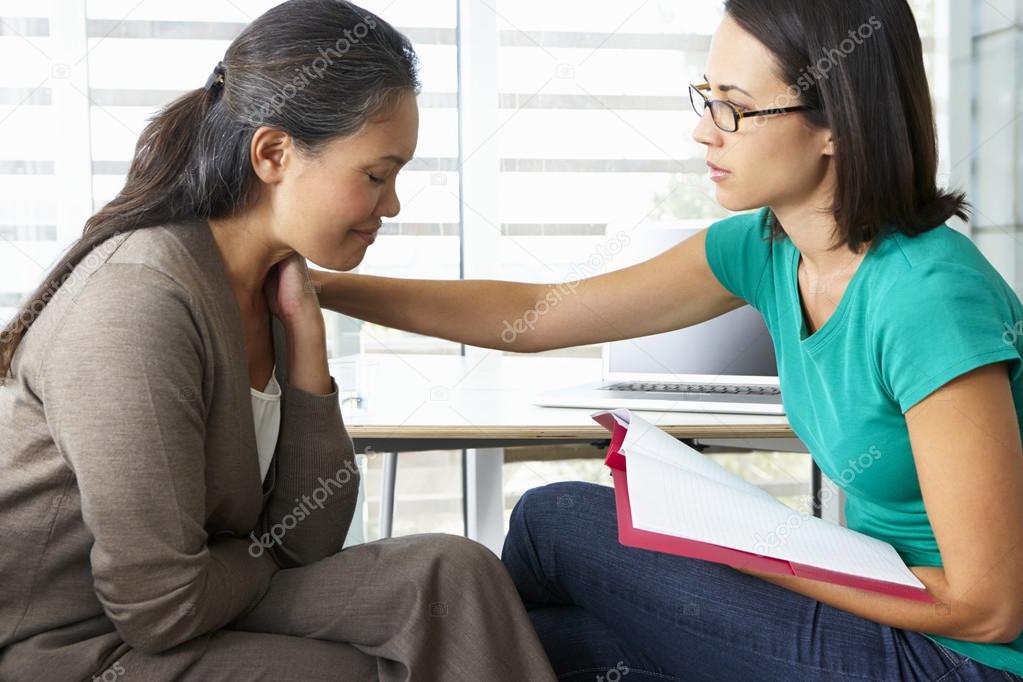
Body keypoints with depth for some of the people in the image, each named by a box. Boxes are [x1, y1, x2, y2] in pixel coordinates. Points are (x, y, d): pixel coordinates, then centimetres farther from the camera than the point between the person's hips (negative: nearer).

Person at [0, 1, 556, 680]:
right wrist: (261, 558, -2)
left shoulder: (275, 282, 2)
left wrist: (305, 333, -6)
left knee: (454, 574, -7)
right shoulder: (140, 301, -25)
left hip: (191, 614, 7)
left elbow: (307, 539, -1)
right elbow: (162, 610, -23)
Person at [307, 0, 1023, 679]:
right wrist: (323, 286, -1)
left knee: (556, 521, -5)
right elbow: (536, 314, 2)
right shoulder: (765, 248, -2)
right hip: (878, 602, 6)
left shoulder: (930, 296, -26)